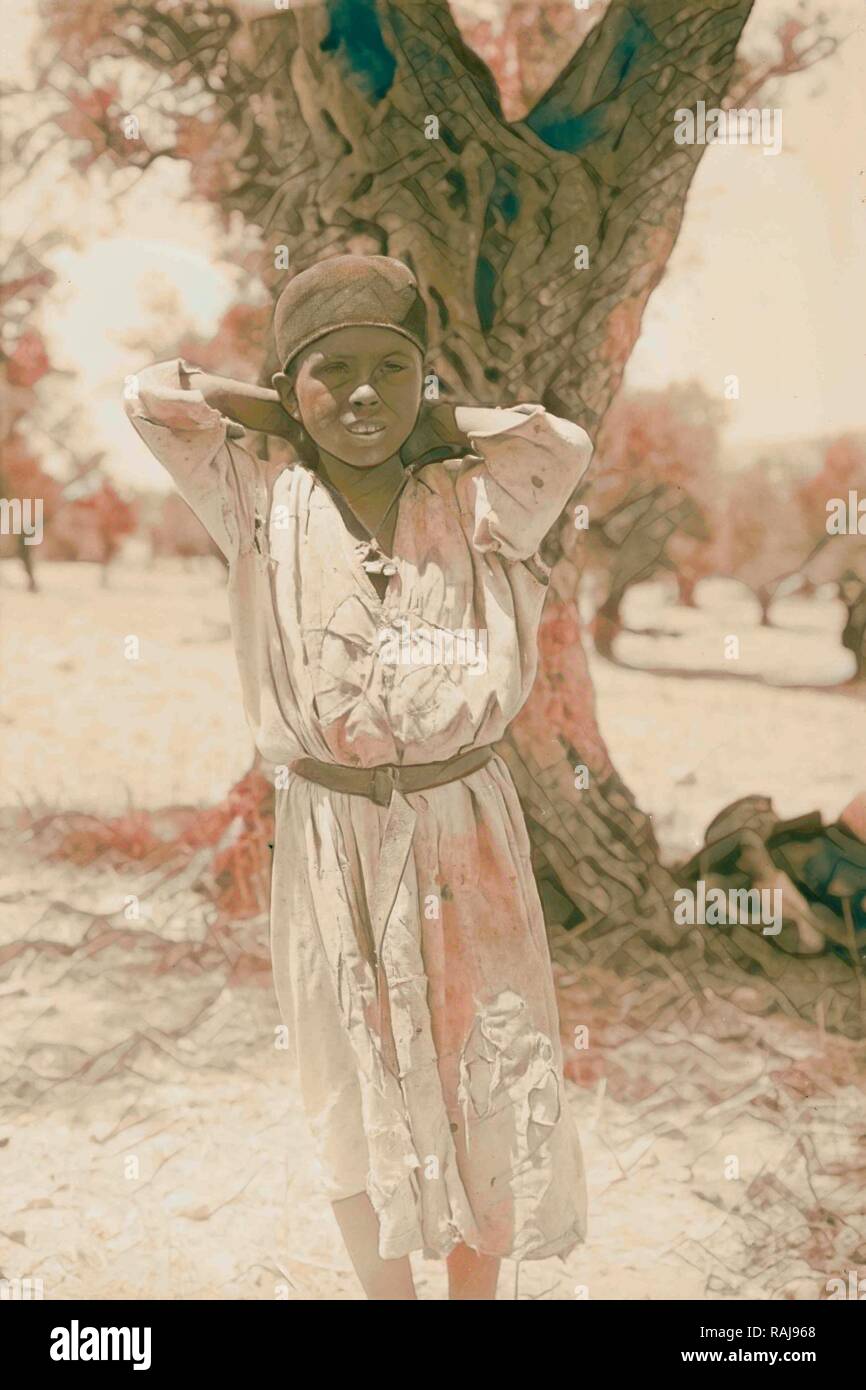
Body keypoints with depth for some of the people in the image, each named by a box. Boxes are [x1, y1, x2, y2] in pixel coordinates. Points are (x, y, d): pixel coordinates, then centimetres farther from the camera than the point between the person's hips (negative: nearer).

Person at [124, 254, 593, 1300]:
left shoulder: (473, 507, -3)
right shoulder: (264, 514, -4)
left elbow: (563, 446, -18)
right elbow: (153, 399, -11)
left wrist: (432, 423, -5)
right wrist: (294, 419, -2)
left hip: (466, 837, 0)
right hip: (330, 846, 0)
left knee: (489, 1094, 12)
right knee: (360, 1100, 16)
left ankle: (476, 1285, 36)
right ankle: (384, 1286, 39)